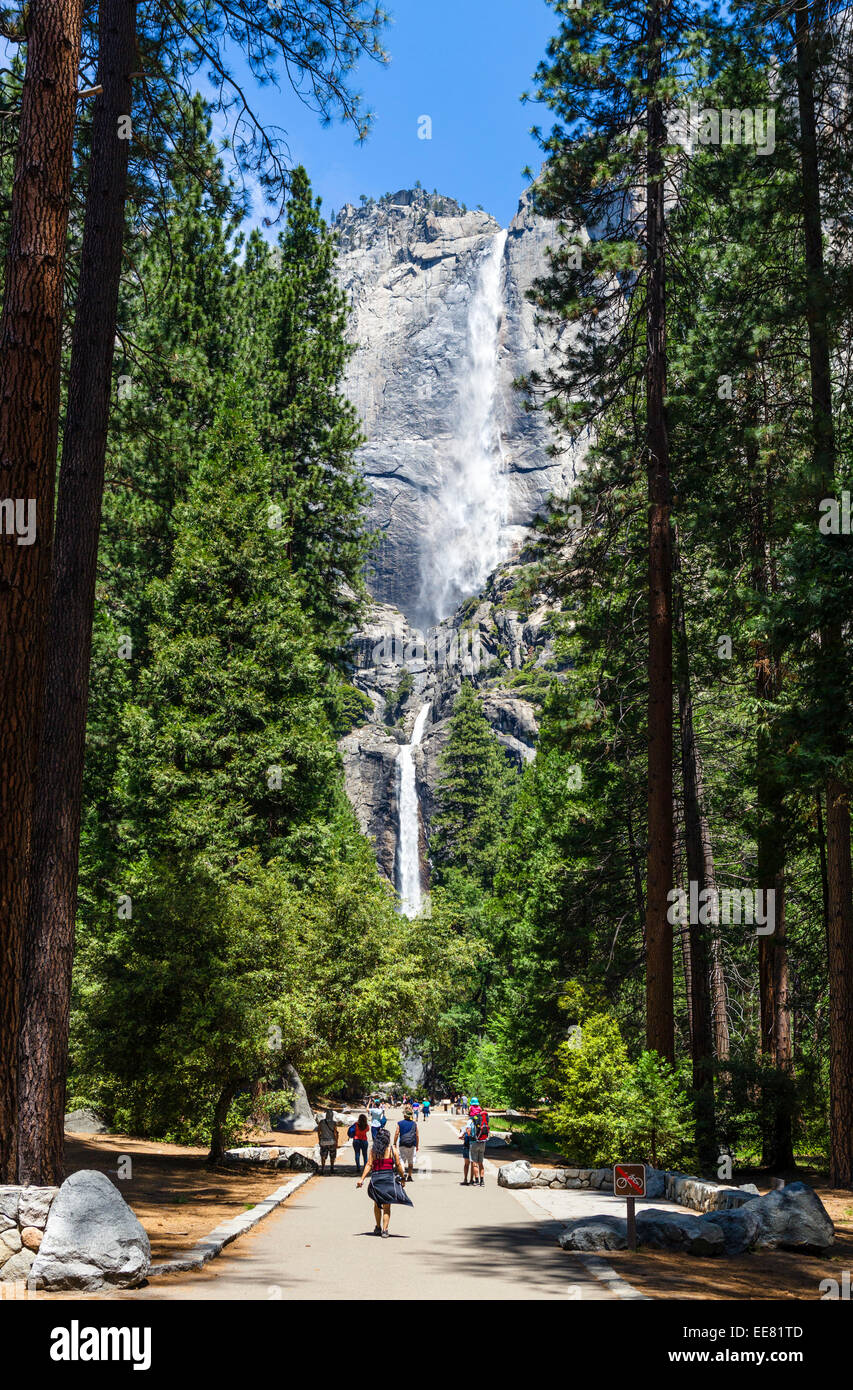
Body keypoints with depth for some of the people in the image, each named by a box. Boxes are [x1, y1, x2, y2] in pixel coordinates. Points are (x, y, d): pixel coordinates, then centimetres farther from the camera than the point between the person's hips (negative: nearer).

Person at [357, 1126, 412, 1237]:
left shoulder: (373, 1149, 3)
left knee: (377, 1205, 20)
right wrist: (403, 1178, 9)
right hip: (389, 1177, -1)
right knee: (387, 1207, 4)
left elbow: (369, 1165, -5)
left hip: (375, 1177, 2)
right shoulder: (392, 1149, 0)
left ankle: (378, 1227, 27)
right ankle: (384, 1229, -5)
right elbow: (398, 1165, 0)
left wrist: (362, 1178, -6)